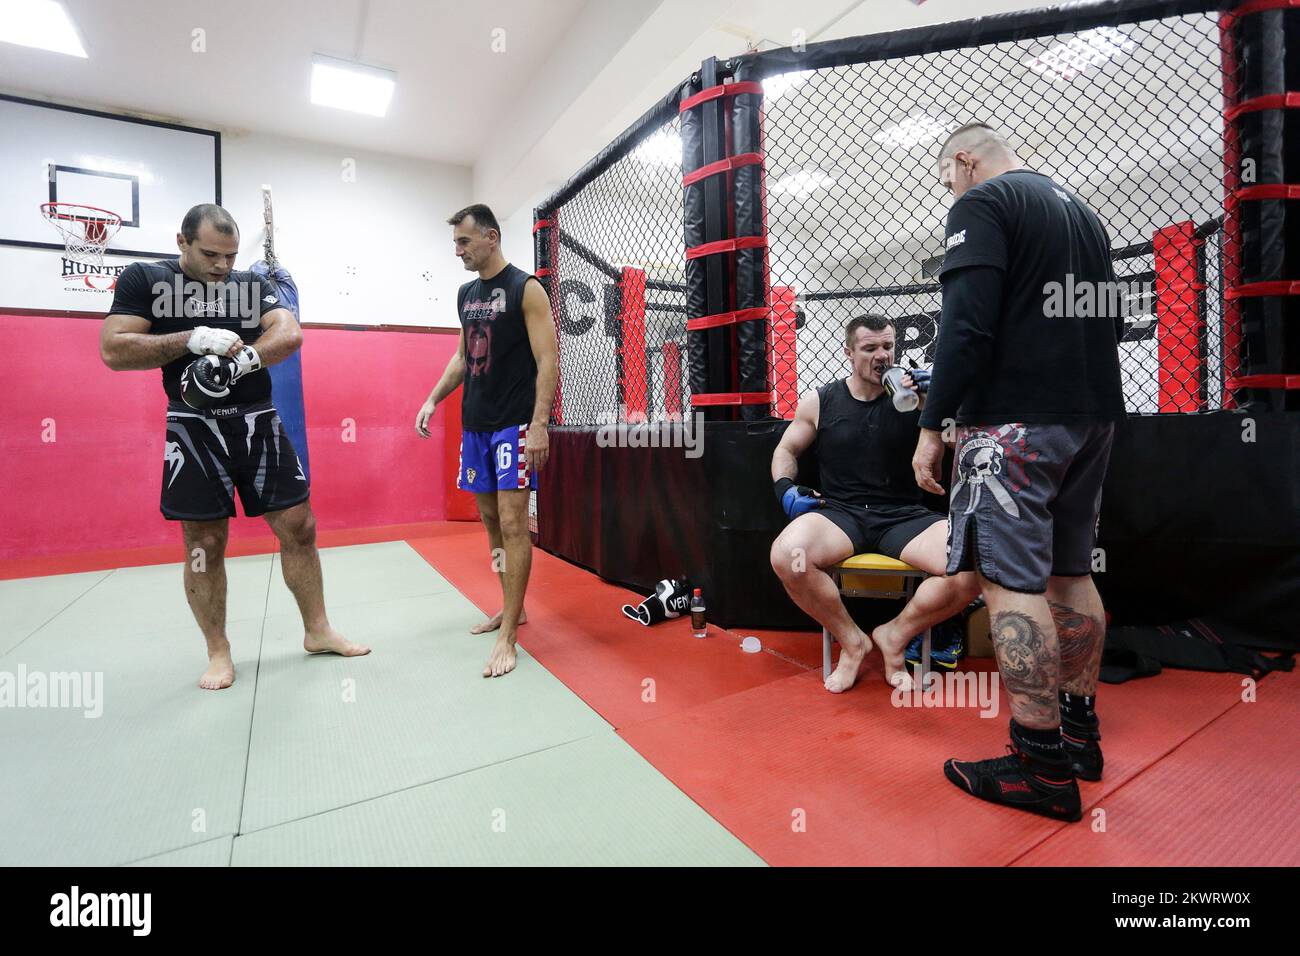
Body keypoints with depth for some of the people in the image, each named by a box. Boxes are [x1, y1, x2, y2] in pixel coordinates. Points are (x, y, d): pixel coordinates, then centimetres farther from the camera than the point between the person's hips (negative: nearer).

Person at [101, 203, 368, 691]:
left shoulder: (252, 285, 9)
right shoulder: (143, 279, 2)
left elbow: (290, 333, -6)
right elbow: (113, 351, -6)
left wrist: (244, 358, -23)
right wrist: (192, 339, -17)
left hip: (259, 423, 2)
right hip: (195, 430, -2)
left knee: (298, 527, 2)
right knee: (204, 545, 4)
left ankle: (318, 631, 17)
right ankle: (218, 652, 21)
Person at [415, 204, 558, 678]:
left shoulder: (526, 288, -6)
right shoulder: (465, 293, 16)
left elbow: (547, 360, -12)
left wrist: (539, 424, -21)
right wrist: (433, 400, 12)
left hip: (515, 424, -7)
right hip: (474, 423, 8)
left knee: (511, 523, -9)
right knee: (490, 519, 12)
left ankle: (507, 638, -3)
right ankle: (512, 608, 27)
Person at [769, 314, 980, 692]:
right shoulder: (819, 401, 7)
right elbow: (786, 450, 18)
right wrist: (786, 487, -1)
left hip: (903, 515, 1)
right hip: (840, 512, 0)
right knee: (786, 556, -32)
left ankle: (895, 636, 3)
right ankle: (851, 640, -3)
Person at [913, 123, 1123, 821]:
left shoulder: (981, 204, -3)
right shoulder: (1082, 212, 24)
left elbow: (967, 323, -17)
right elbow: (1111, 321, 26)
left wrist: (933, 424, -15)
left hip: (1015, 418, -9)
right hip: (1092, 414, 10)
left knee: (1010, 580, -8)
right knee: (1069, 572, 14)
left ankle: (1043, 764, -3)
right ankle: (1080, 729, 24)